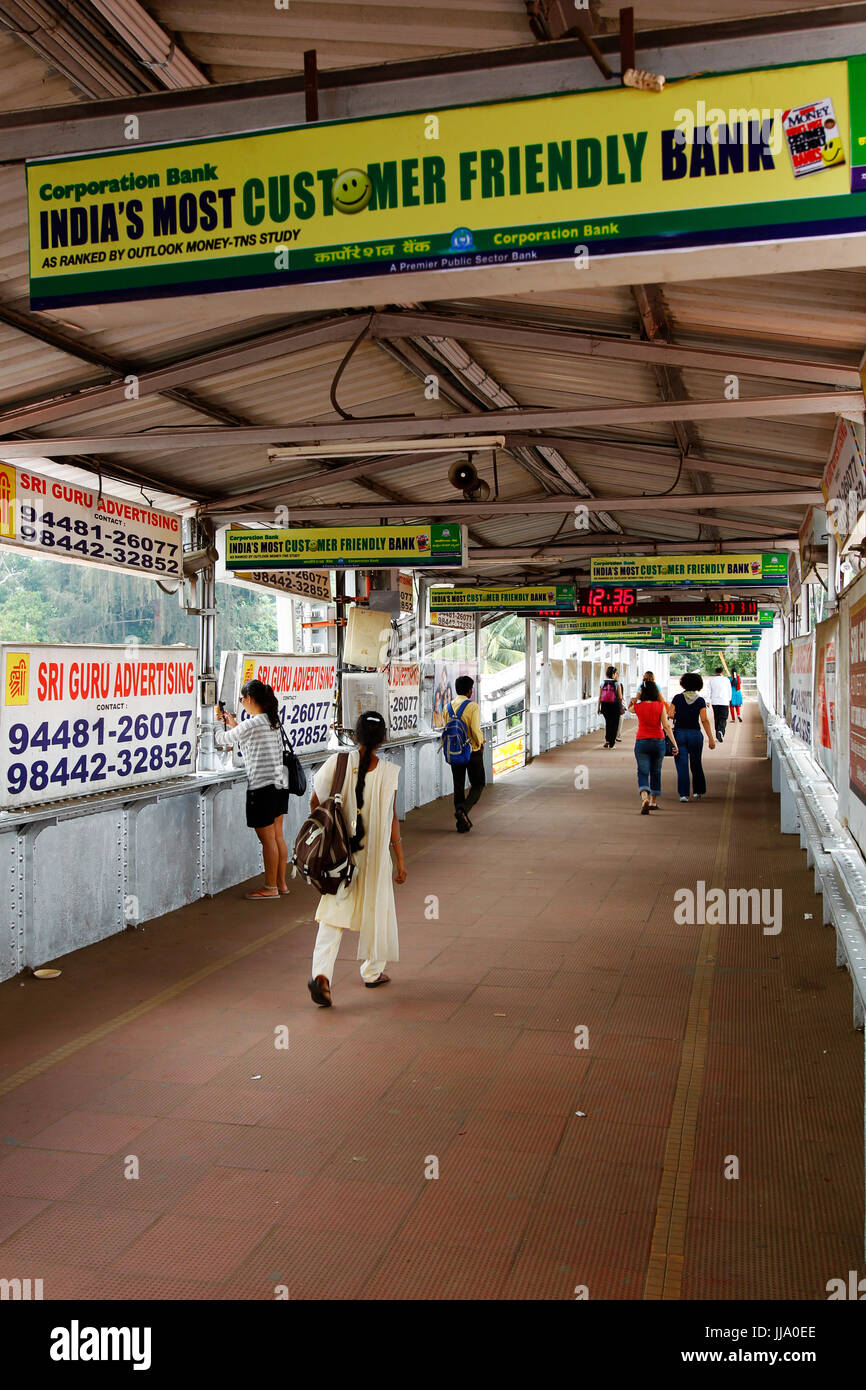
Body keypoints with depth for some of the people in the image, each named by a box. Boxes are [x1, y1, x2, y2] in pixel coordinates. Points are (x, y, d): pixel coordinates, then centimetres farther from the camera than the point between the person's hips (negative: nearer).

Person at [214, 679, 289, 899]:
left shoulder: (251, 725, -16)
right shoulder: (273, 721, 9)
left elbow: (223, 740, -3)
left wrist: (216, 721, 15)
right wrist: (235, 725, 24)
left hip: (263, 787, -9)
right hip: (280, 784, 9)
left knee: (268, 840, 0)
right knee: (277, 836, 15)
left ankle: (270, 887, 8)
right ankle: (281, 882, 23)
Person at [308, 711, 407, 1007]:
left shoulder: (338, 763, -8)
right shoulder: (389, 772, -12)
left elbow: (315, 803, 0)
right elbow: (392, 819, -9)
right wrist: (400, 860, 0)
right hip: (374, 852, -1)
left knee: (334, 911, 3)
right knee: (375, 908, 17)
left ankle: (321, 973, -14)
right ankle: (373, 971, 32)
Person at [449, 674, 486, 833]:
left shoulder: (448, 707, 3)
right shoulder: (472, 707, -14)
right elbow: (476, 730, -19)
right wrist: (480, 744, -2)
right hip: (472, 751, -5)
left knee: (458, 786, 11)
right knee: (478, 784, 9)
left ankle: (462, 823, 12)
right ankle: (463, 809, -14)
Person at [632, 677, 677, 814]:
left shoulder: (638, 706, -4)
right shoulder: (660, 706, -4)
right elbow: (666, 725, -9)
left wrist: (637, 697, 21)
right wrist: (674, 743, -8)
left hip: (641, 741, -1)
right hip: (658, 741, 1)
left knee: (643, 773, -2)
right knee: (656, 772, 18)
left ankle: (644, 798, -28)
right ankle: (653, 801, 26)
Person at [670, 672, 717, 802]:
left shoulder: (677, 698, -3)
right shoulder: (700, 701, -4)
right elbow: (704, 720, -8)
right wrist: (711, 739, -6)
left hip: (679, 733, 0)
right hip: (695, 734, 0)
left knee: (682, 765, 1)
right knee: (696, 764, 16)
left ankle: (683, 794, -4)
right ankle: (698, 791, 24)